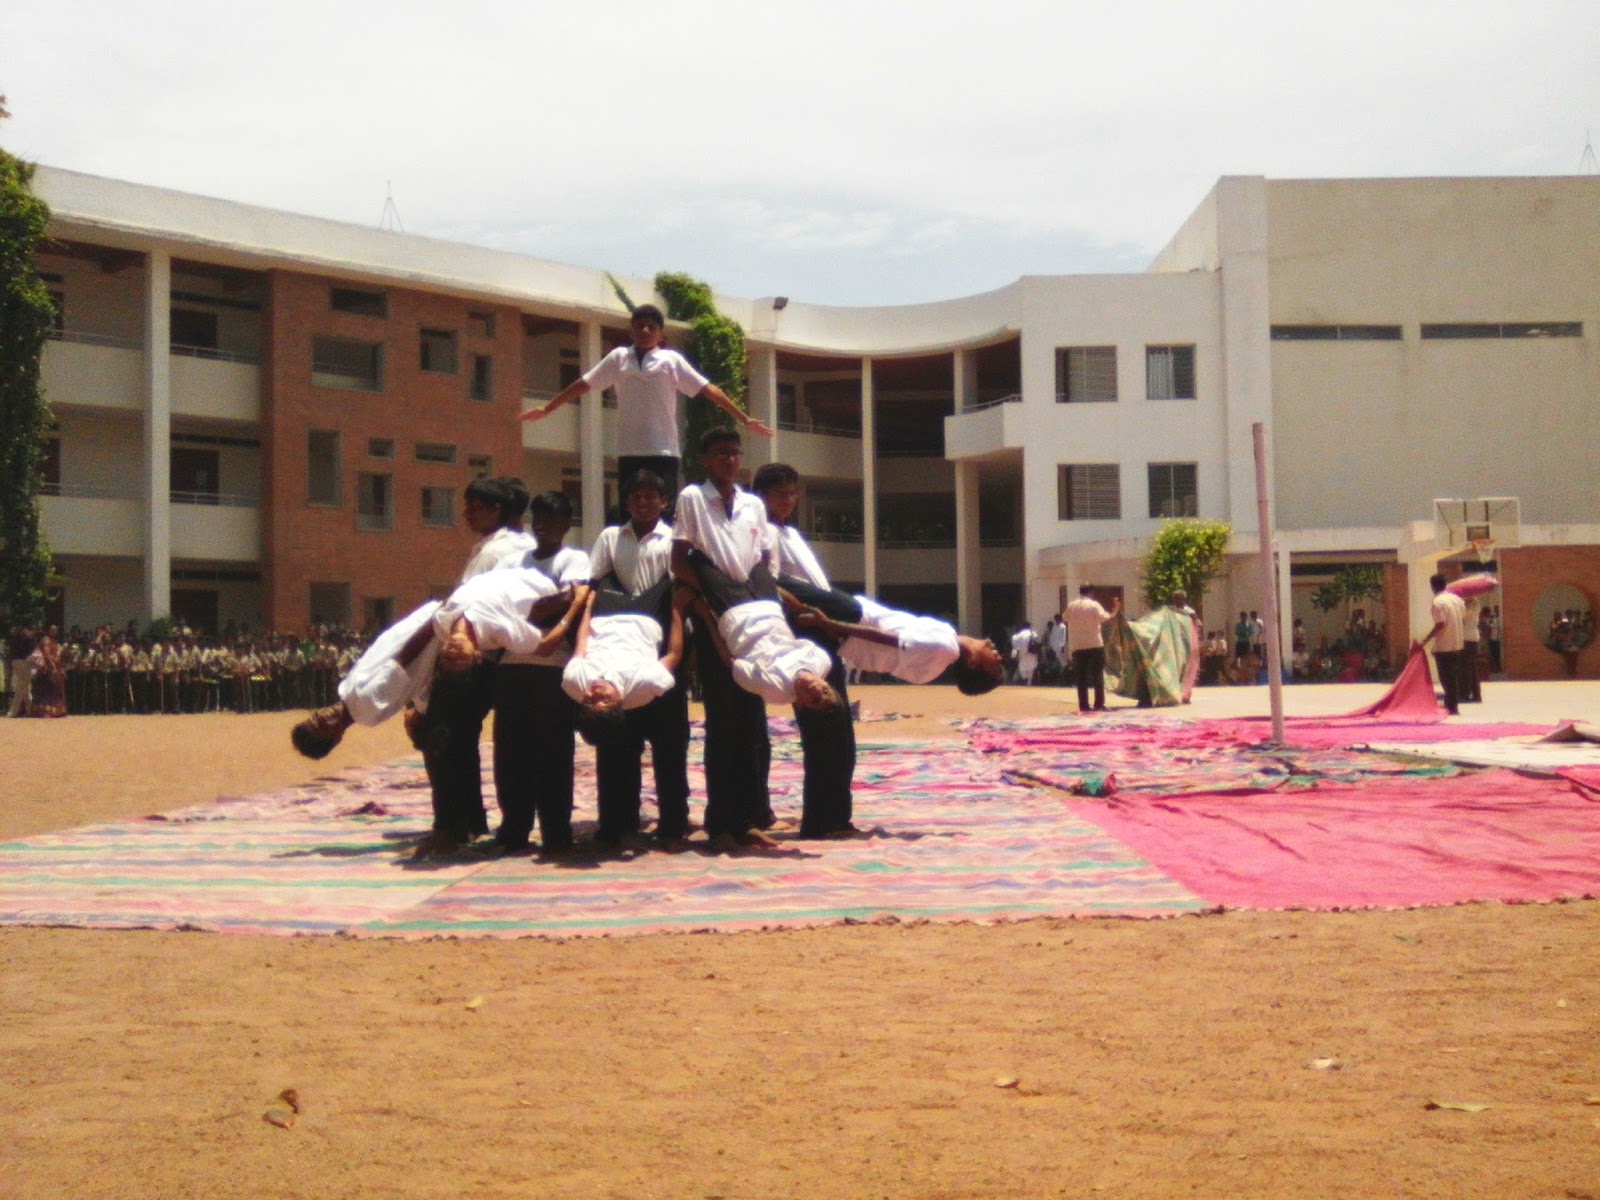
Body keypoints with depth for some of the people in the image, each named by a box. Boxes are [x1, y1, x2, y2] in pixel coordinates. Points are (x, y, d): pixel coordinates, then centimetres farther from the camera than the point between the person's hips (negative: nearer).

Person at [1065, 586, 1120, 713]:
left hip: (1078, 646, 3)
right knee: (1098, 676, 4)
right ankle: (1099, 705, -1)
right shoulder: (1094, 605, -7)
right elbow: (1105, 618, -17)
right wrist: (1115, 610, -4)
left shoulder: (1071, 606, 5)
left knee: (1081, 678, 5)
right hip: (1095, 645, -3)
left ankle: (1083, 706, 1)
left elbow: (1064, 618, 21)